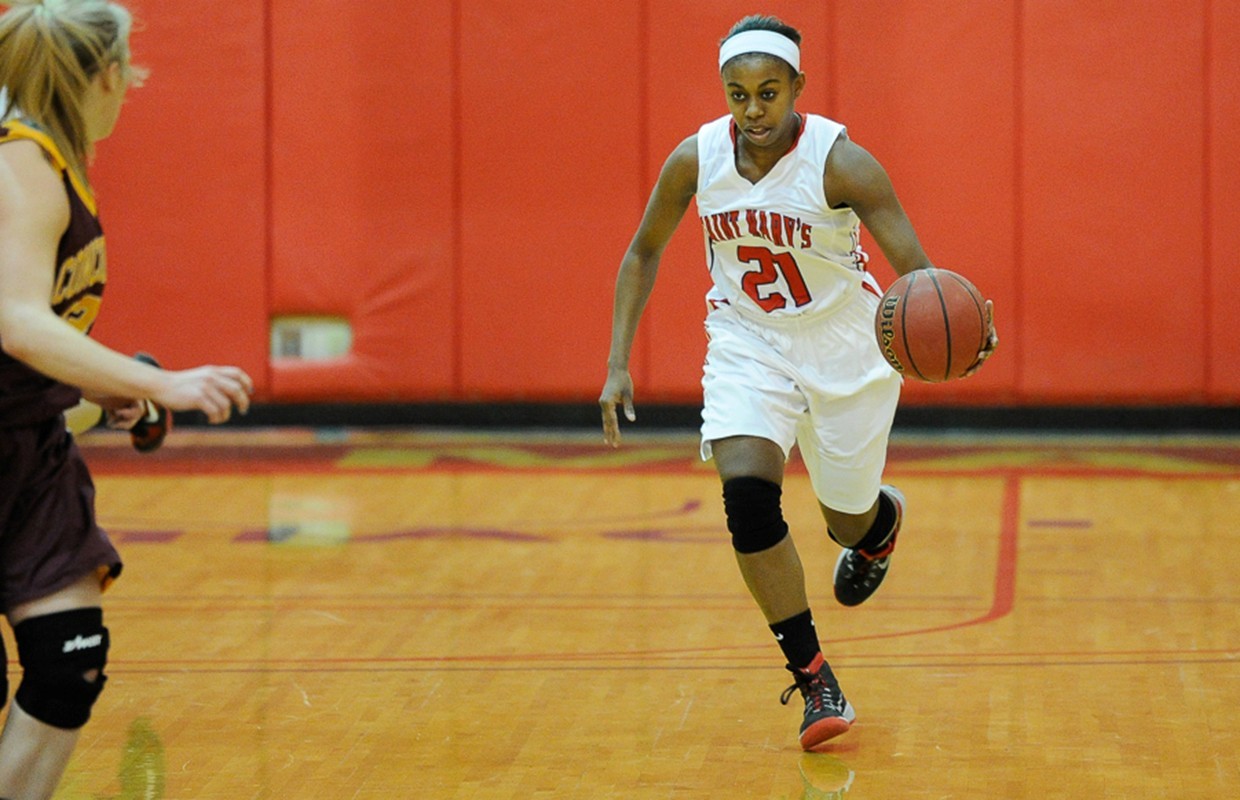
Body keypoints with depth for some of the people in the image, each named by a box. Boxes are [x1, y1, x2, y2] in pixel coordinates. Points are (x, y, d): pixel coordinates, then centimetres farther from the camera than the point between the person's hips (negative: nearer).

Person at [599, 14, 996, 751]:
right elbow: (644, 253, 4)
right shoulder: (697, 159, -13)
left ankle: (882, 518, 54)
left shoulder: (841, 162, -23)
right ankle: (814, 679, -11)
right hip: (747, 343, 2)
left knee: (849, 522, 11)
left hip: (844, 346, -2)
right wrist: (618, 366, -4)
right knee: (746, 492, -23)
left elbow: (917, 271, -28)